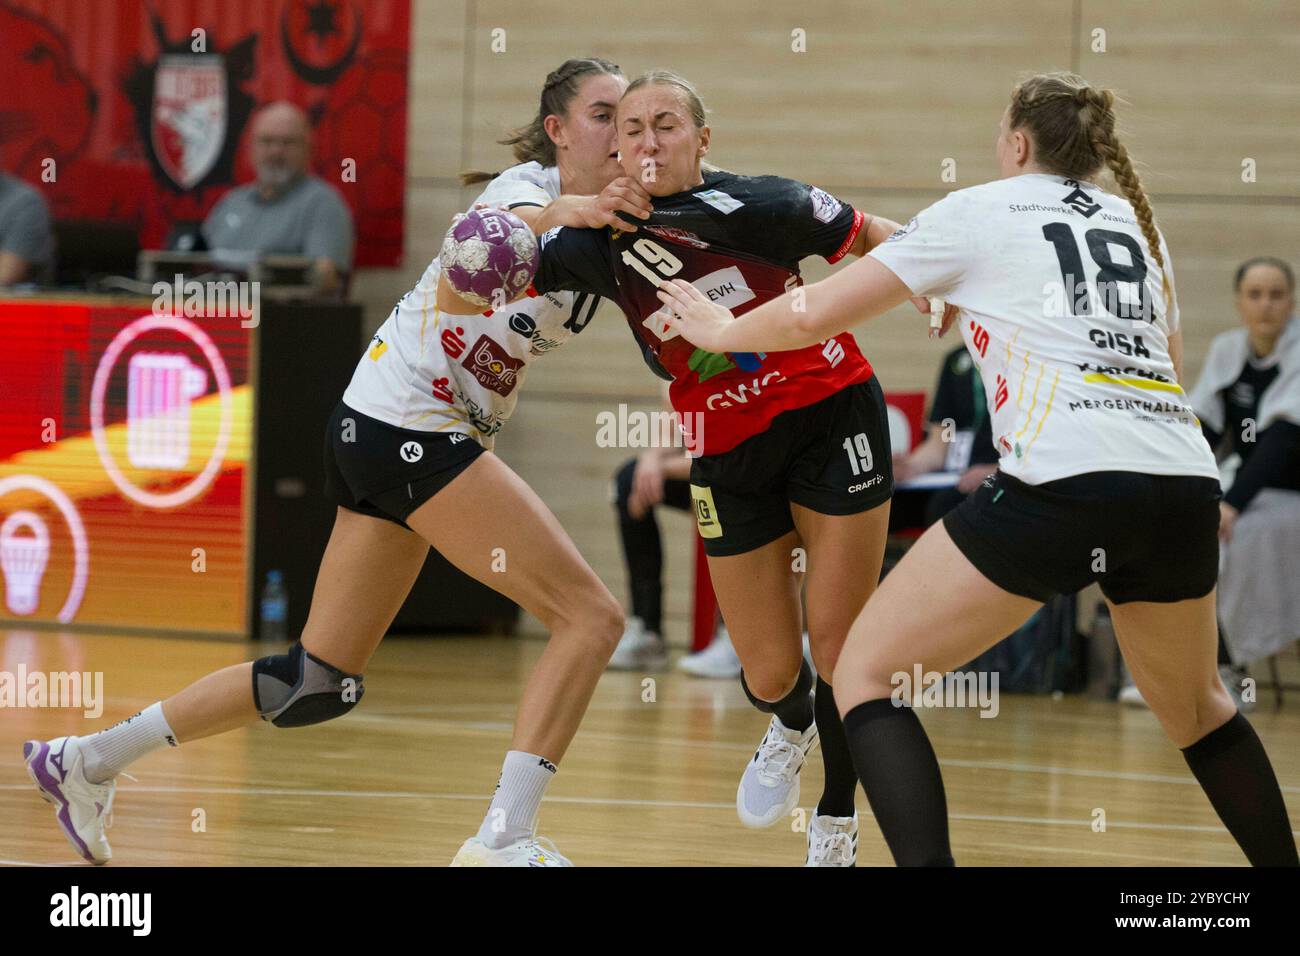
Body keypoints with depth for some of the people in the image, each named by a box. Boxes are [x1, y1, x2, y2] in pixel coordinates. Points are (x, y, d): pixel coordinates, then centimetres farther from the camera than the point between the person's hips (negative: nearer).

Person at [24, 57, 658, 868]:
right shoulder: (526, 184, -11)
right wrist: (567, 211, -57)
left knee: (323, 681, 12)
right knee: (592, 616, -15)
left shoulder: (608, 223, 14)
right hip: (408, 426, -9)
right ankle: (504, 838, -20)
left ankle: (85, 761, 20)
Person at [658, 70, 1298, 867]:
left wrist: (722, 330, 31)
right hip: (1186, 485, 6)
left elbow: (815, 316, 11)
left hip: (1064, 486, -6)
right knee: (1195, 706, 30)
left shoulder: (980, 211, 11)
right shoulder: (1137, 223, 25)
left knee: (868, 674, 4)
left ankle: (928, 861, -15)